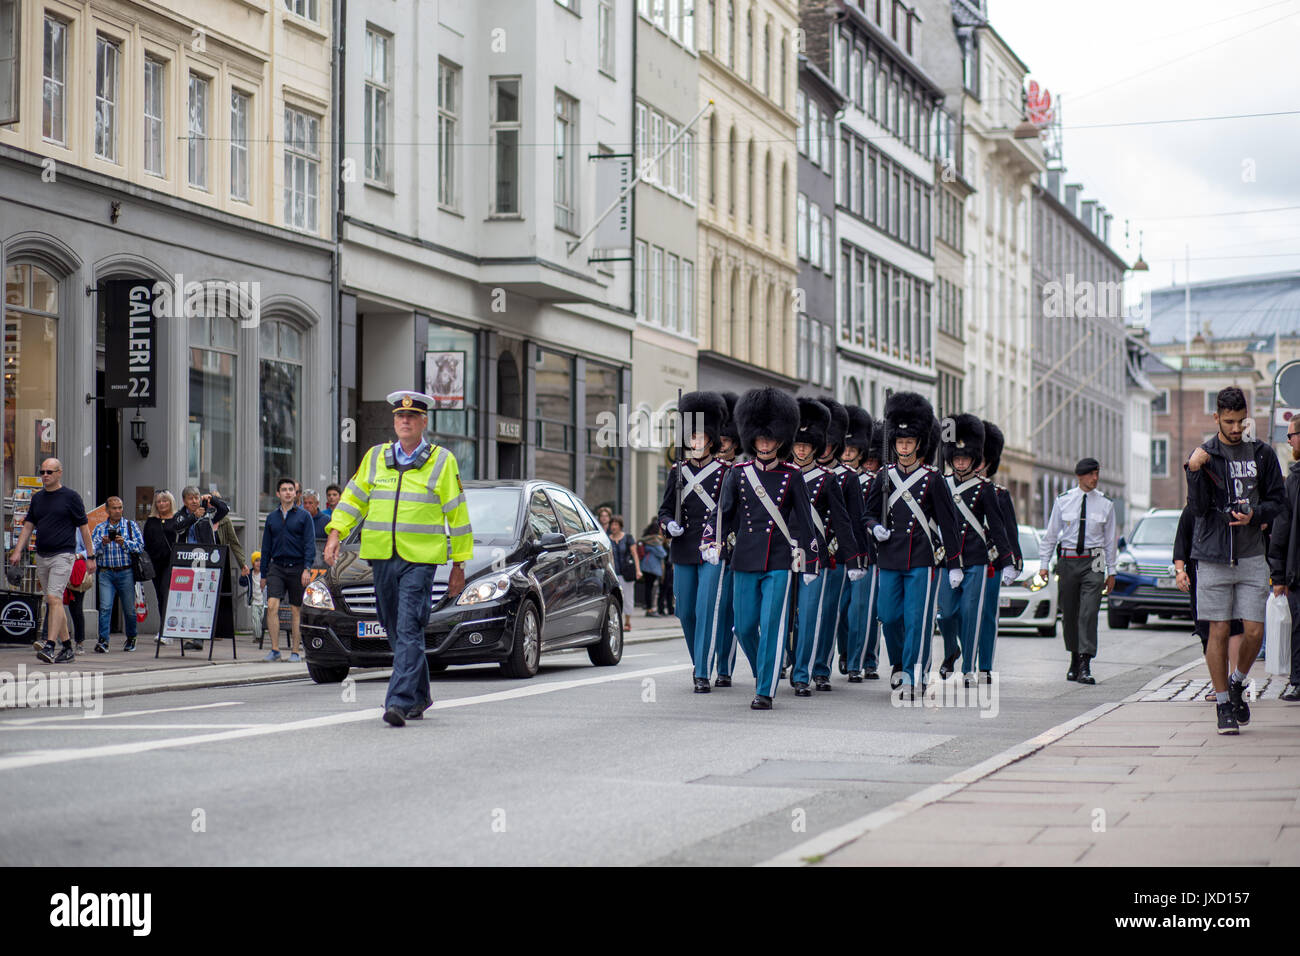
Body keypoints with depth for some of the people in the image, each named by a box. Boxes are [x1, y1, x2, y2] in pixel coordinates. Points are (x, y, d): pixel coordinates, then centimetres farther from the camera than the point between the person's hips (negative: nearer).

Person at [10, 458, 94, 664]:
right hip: (41, 557, 7)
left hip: (63, 555, -7)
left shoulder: (71, 497, -2)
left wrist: (90, 556, -2)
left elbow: (84, 527, 0)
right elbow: (28, 526, 14)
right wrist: (17, 551, 2)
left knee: (54, 598, -18)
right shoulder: (37, 498, 14)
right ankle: (67, 648, 16)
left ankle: (49, 646, -24)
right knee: (51, 601, 8)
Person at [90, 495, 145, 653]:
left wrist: (124, 543, -16)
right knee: (105, 607, -12)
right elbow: (92, 549, 3)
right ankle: (103, 640, -15)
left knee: (129, 609, 5)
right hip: (106, 573, 1)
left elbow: (140, 546, -2)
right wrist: (103, 543, -15)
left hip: (126, 573, -1)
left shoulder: (131, 525, 8)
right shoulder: (99, 528, 12)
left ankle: (131, 638, 24)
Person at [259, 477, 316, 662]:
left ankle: (295, 651, 9)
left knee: (296, 611, 2)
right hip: (276, 567, 2)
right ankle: (275, 650, -11)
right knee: (272, 606, -14)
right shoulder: (271, 518, 12)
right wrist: (263, 574, 14)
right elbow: (266, 547, 16)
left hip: (297, 568, -2)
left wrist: (307, 569, -13)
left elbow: (310, 544, -2)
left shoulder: (303, 516, 3)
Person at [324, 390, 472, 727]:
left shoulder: (442, 461, 3)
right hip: (381, 558, 4)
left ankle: (400, 702, -19)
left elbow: (457, 515, 5)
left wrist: (459, 564, 3)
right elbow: (353, 497, 14)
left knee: (409, 630, -14)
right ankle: (419, 695, 27)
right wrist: (335, 534, -1)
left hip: (420, 559, -4)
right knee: (396, 632, 10)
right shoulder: (375, 457, 13)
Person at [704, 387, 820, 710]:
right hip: (745, 560, 2)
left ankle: (765, 692, -4)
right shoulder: (738, 473, 5)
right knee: (745, 627, 5)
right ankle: (763, 669, 32)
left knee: (772, 624, -9)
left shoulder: (792, 476, 2)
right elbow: (723, 513, 6)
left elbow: (804, 519, 7)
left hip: (780, 562, -2)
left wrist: (811, 563, 7)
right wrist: (711, 544, -10)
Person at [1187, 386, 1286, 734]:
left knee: (1254, 631, -3)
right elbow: (1198, 508, -6)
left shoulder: (1262, 454, 7)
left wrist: (1255, 514, -9)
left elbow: (1279, 501, 11)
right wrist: (1195, 472, -20)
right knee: (1219, 631, -1)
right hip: (1213, 557, -2)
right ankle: (1223, 704, 9)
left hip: (1252, 556, 2)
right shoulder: (1203, 455, 1)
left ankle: (1237, 684, 24)